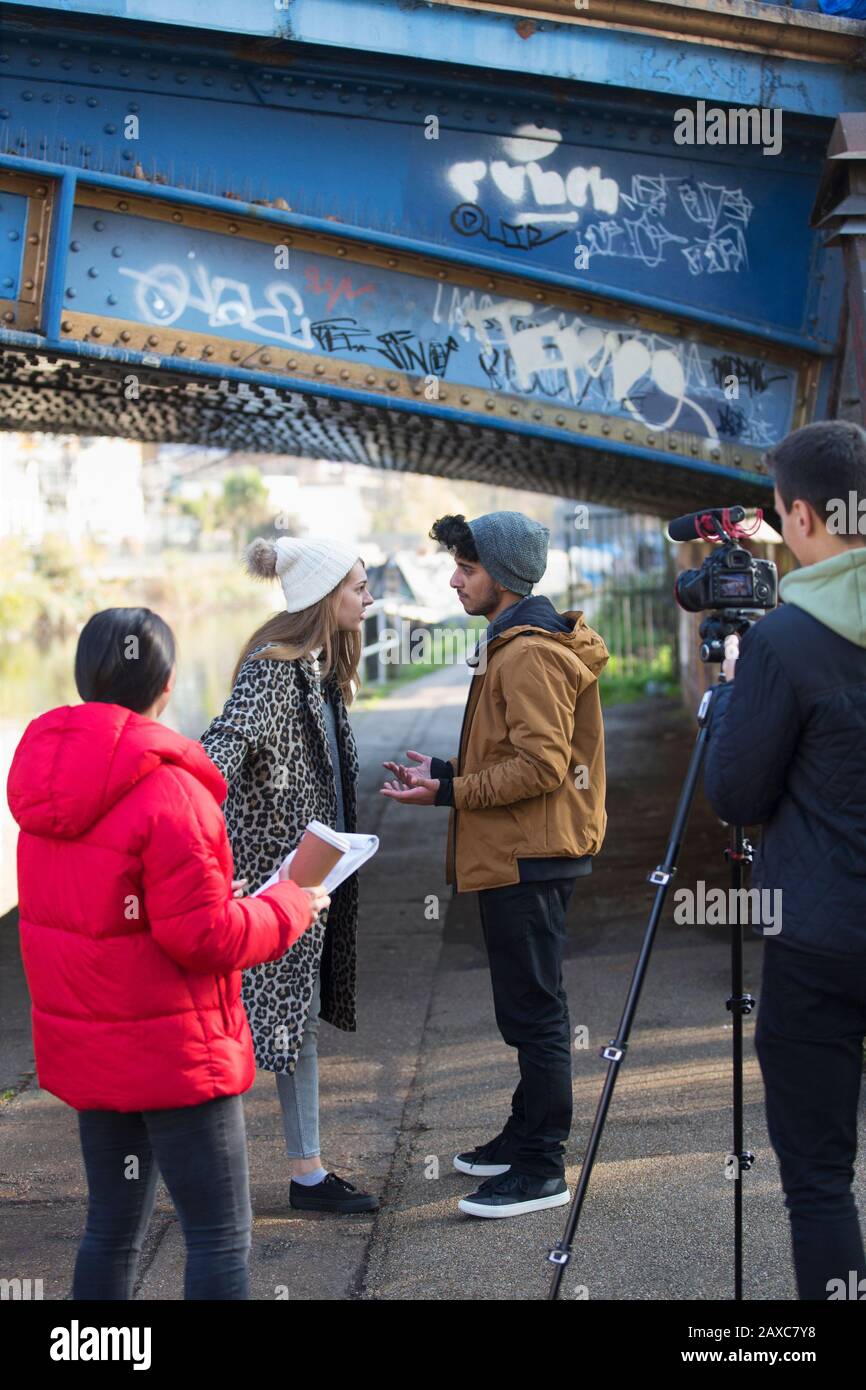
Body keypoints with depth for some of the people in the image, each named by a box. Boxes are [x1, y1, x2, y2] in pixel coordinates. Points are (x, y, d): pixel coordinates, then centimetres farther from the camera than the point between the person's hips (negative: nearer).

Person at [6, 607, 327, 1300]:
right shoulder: (168, 791, -21)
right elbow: (207, 937, -21)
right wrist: (288, 906, -4)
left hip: (86, 1047, 8)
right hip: (174, 1054, -8)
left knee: (112, 1227, 19)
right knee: (222, 1236, 2)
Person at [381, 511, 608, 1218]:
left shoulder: (528, 654, -17)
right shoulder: (514, 644, 17)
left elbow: (542, 766, -21)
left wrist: (449, 792, -17)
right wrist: (446, 770, 13)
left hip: (527, 860, -11)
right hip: (522, 854, 11)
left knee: (535, 1008, -5)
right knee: (525, 1006, 18)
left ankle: (542, 1170, 0)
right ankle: (526, 1135, 30)